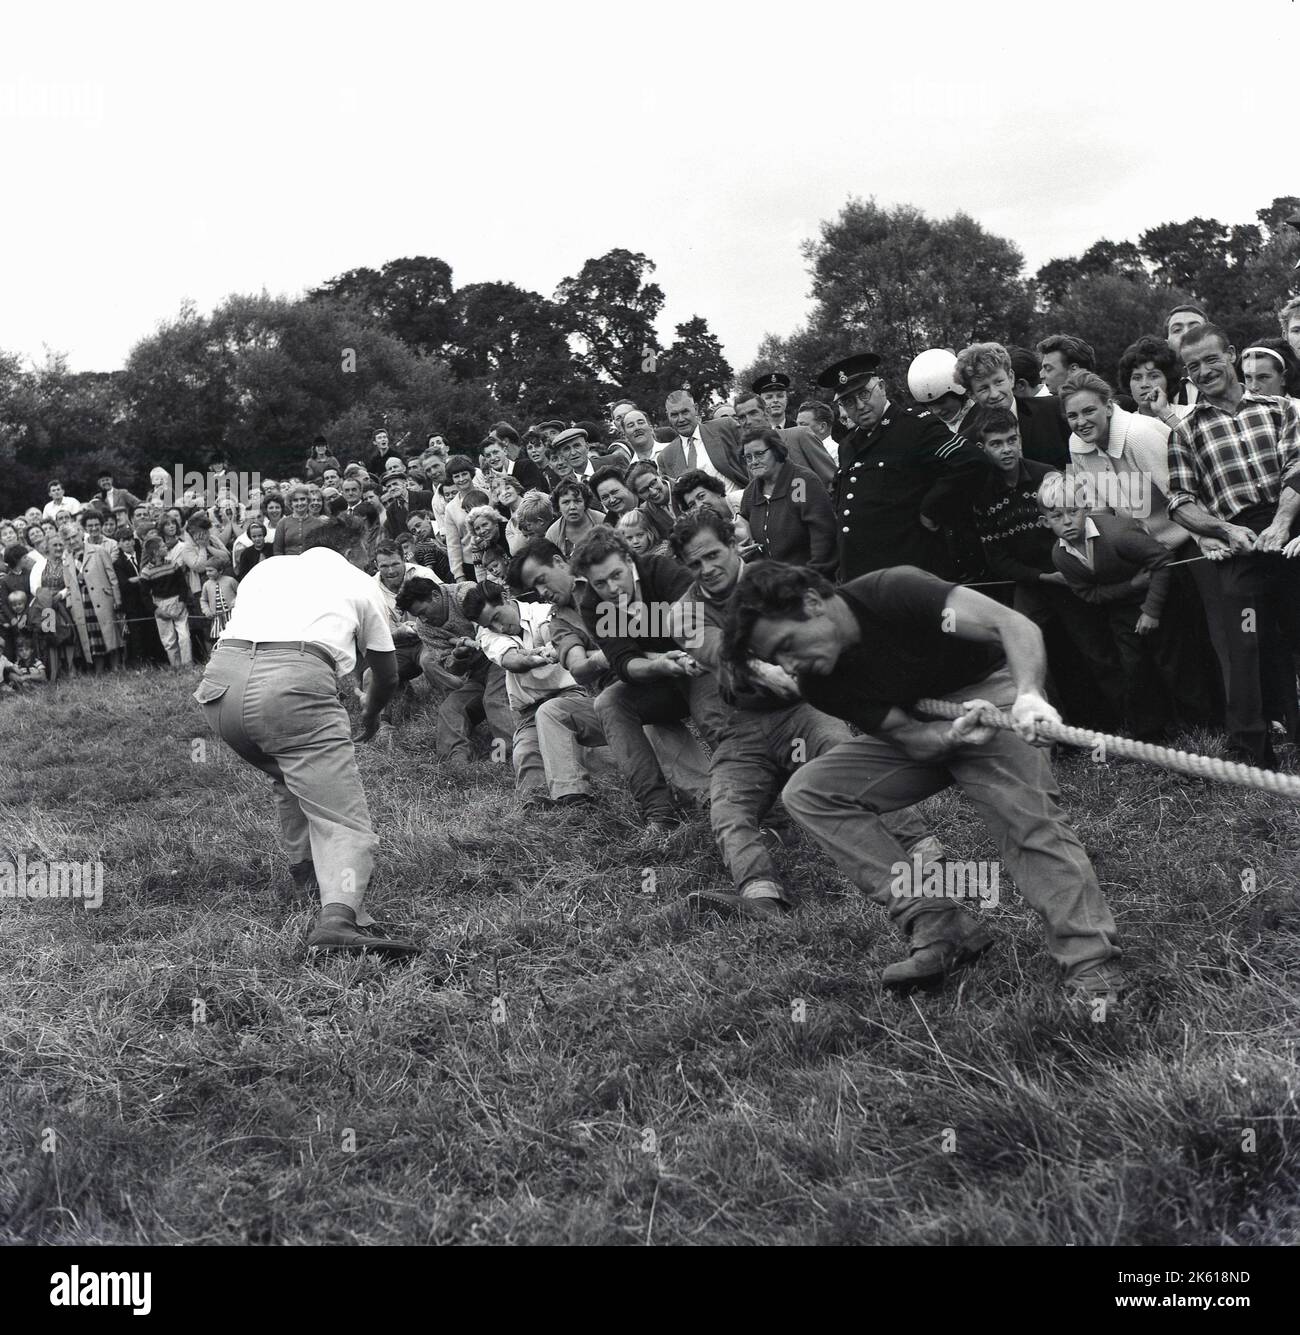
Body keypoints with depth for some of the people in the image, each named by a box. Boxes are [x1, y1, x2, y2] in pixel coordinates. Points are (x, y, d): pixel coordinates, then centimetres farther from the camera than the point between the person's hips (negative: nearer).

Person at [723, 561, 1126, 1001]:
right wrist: (953, 737, -40)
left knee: (1030, 822, -30)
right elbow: (910, 738, -17)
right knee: (806, 792, -10)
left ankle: (1095, 972, -25)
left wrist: (1028, 694, -52)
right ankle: (936, 930, -16)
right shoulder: (818, 686, -12)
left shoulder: (892, 592, -27)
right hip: (921, 729, 6)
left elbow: (1016, 625, -33)